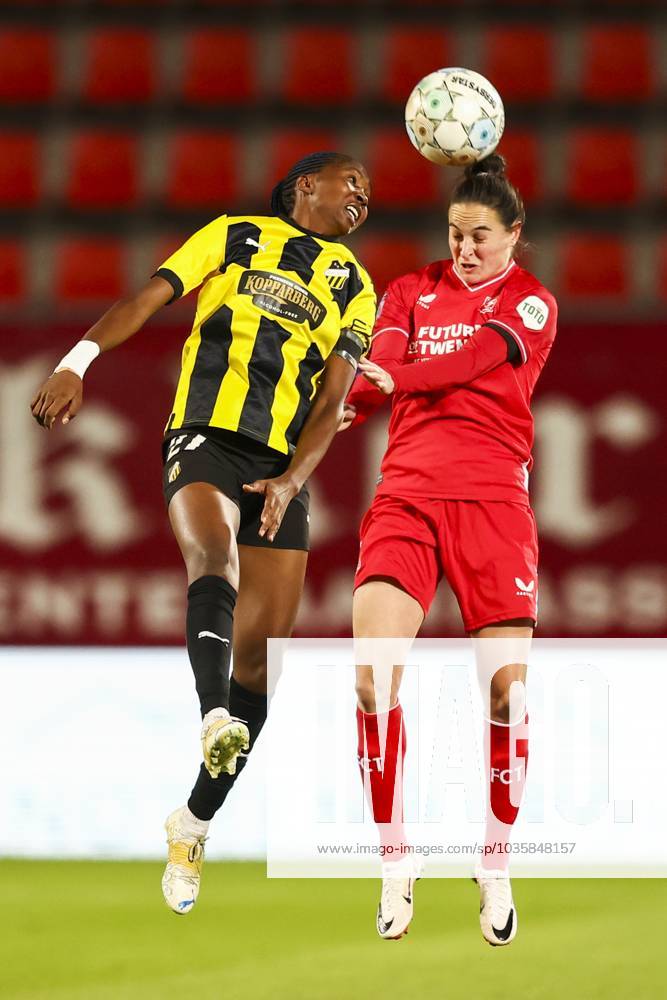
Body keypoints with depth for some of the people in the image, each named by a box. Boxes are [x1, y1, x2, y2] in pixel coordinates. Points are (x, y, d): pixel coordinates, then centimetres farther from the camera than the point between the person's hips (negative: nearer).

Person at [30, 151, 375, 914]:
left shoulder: (354, 289, 19)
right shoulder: (235, 236, 13)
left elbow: (331, 400, 9)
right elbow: (150, 297, 1)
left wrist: (291, 482, -8)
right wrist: (79, 361, -16)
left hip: (283, 467, 3)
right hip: (206, 436, -3)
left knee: (262, 651, -2)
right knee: (215, 561, -33)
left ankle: (194, 824, 9)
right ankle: (216, 718, -59)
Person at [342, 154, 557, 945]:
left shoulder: (530, 303, 5)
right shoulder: (411, 291, 16)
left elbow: (468, 362, -12)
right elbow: (381, 361, -2)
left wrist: (381, 382, -28)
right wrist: (335, 409, -25)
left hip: (491, 500, -2)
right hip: (407, 491, 2)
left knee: (508, 686, -6)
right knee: (373, 675, -16)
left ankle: (496, 864, 12)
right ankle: (396, 863, -4)